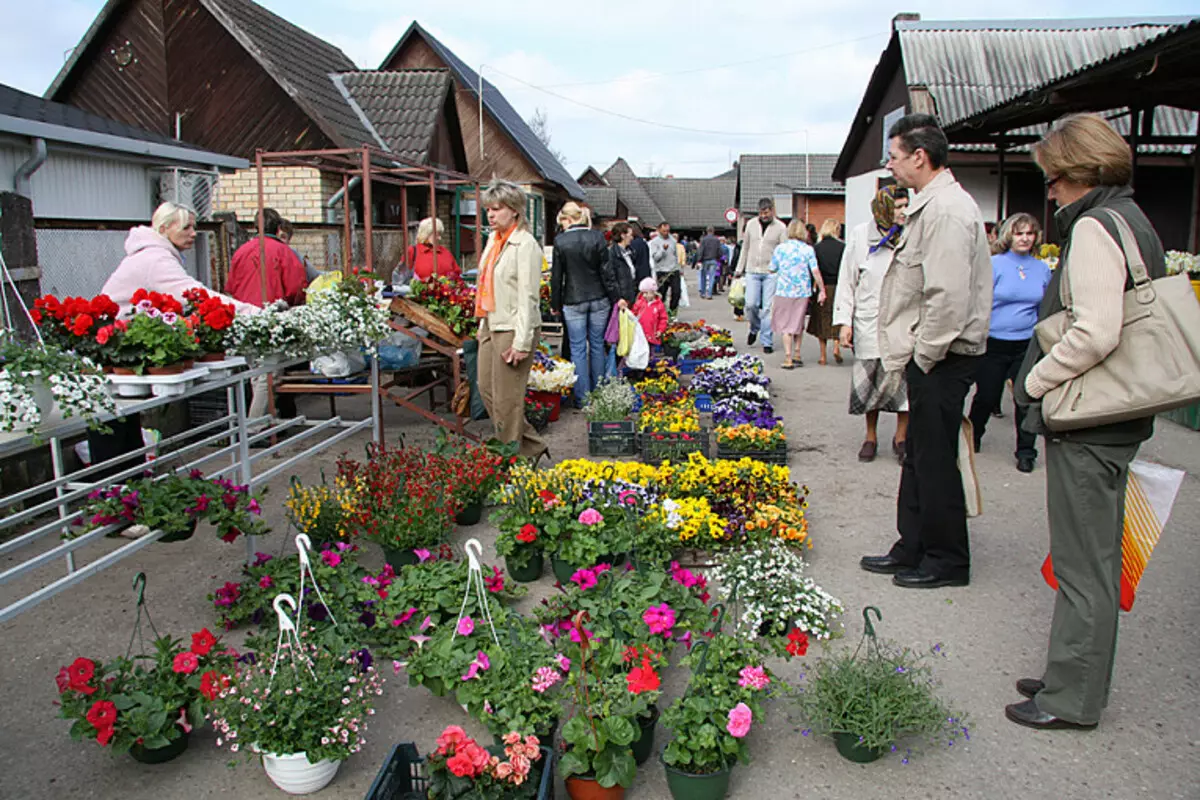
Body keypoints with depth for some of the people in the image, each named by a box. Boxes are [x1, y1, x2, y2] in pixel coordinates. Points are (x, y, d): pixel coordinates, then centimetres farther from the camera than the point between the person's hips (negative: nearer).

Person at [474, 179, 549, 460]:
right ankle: (532, 446, 25)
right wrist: (483, 325, 19)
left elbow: (528, 297, -17)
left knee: (506, 398, -2)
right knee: (486, 388, 14)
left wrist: (522, 342, -20)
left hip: (513, 327, -9)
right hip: (491, 324, 9)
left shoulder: (525, 244, -13)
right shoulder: (493, 240, 14)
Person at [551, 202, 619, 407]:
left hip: (573, 301, -2)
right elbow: (606, 271, -4)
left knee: (578, 349, 4)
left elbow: (556, 276, -3)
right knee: (597, 345, 13)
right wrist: (616, 297, 3)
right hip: (599, 299, 2)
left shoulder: (560, 241, -8)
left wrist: (555, 304, 7)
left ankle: (582, 398, 6)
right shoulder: (597, 237, -5)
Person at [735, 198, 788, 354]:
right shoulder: (751, 224, 8)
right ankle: (755, 328, 25)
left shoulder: (781, 227, 0)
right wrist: (739, 269, 16)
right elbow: (745, 248, 16)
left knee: (768, 307, -3)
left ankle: (766, 342, 4)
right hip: (752, 271, 2)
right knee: (751, 304, -6)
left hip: (771, 272, -2)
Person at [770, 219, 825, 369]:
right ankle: (797, 354, 23)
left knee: (785, 325, 4)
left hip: (784, 290, -1)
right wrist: (821, 290, 0)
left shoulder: (780, 248, -2)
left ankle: (788, 359, -2)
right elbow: (815, 272, -6)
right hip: (803, 291, 1)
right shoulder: (808, 249, -2)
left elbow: (772, 269, 5)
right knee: (798, 323, 17)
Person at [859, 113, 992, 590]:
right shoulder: (930, 206, 16)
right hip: (929, 356, 10)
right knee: (918, 458, 16)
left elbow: (949, 296, -25)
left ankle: (947, 561, 15)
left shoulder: (947, 210, -18)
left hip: (942, 360, -10)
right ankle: (913, 549, 28)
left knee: (935, 461, 0)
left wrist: (924, 355, -16)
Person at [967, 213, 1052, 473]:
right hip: (994, 344, -2)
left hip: (1028, 345, 2)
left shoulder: (1042, 270, 7)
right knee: (986, 397, 7)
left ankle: (1026, 451, 14)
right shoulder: (994, 264, -5)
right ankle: (972, 439, 32)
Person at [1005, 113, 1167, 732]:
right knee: (1091, 558, 17)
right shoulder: (1131, 219, 14)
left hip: (1087, 425, -10)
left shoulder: (1094, 226, -16)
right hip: (1117, 419, 10)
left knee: (1083, 562, 1)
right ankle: (1070, 679, 31)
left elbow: (1095, 333, -27)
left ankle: (1072, 698, 15)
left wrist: (1035, 380, -13)